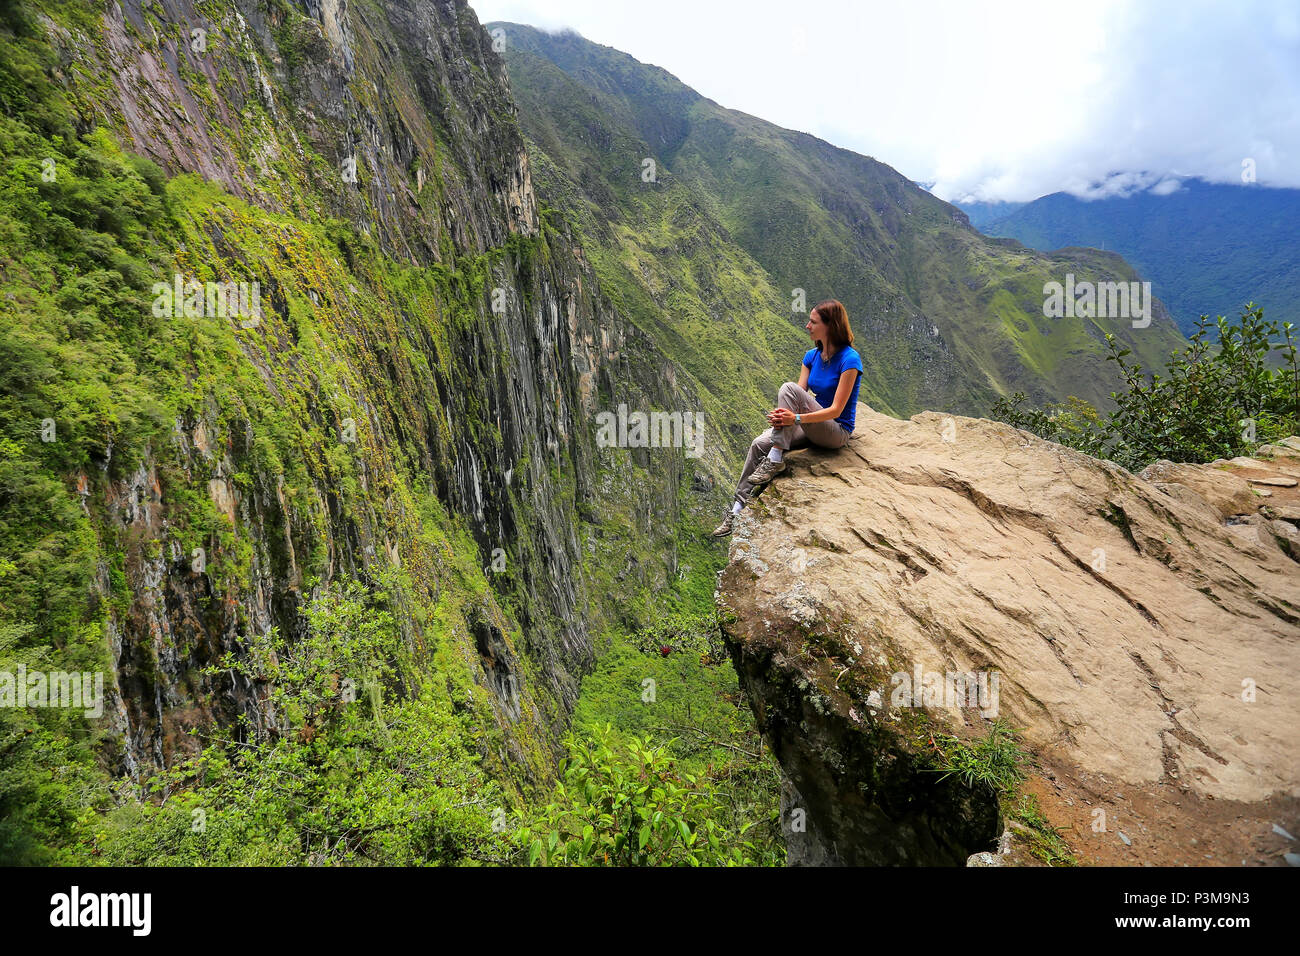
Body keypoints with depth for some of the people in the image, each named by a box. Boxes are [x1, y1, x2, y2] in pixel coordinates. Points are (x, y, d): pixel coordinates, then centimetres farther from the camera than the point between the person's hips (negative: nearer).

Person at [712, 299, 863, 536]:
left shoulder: (849, 360, -17)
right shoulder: (812, 356, 5)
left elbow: (836, 410, -22)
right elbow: (797, 401, 0)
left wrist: (796, 418, -33)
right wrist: (781, 415, -23)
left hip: (838, 431, -7)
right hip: (813, 428, 7)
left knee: (788, 388, -27)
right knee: (759, 444, -14)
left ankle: (775, 460, -23)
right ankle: (738, 510, -10)